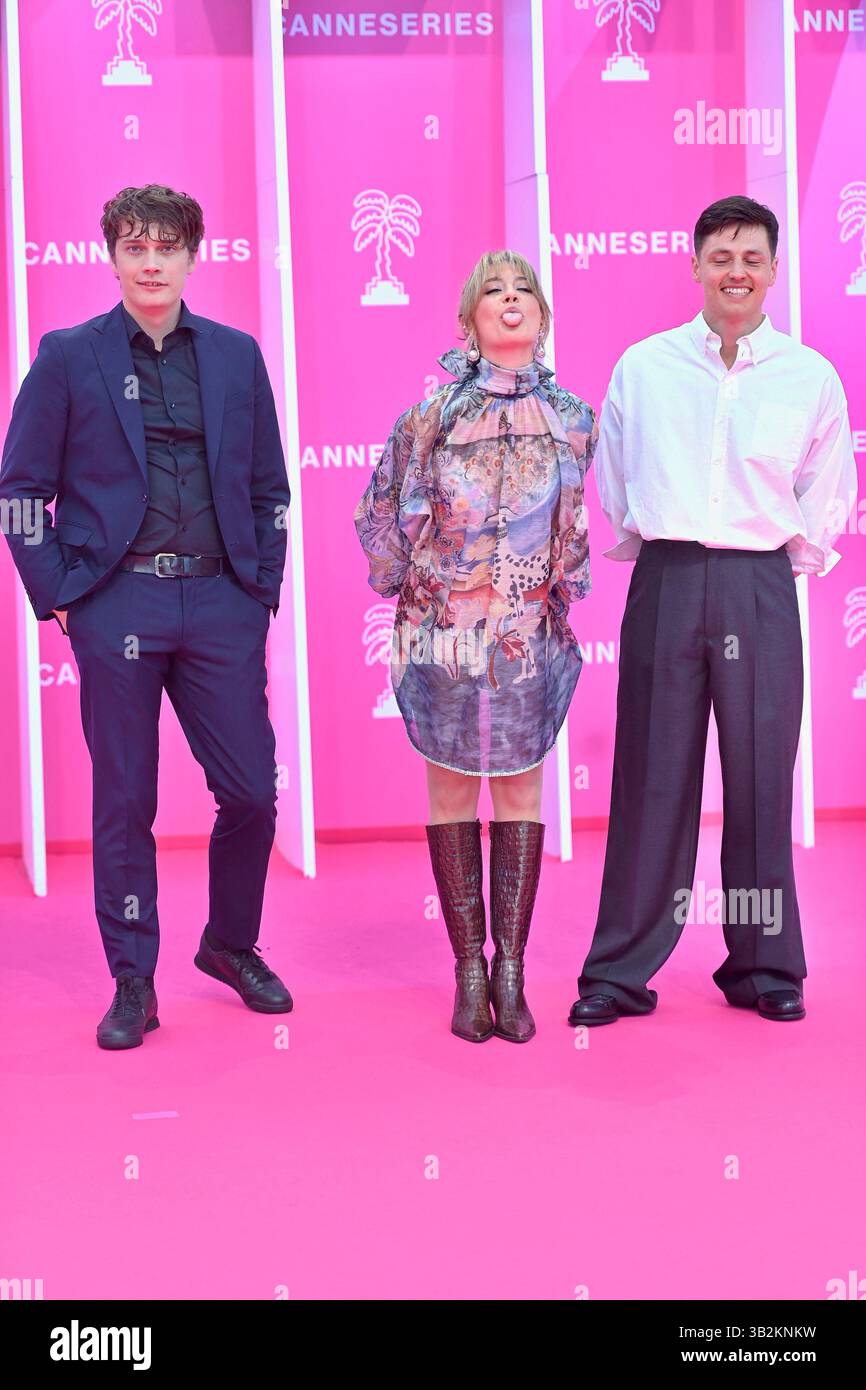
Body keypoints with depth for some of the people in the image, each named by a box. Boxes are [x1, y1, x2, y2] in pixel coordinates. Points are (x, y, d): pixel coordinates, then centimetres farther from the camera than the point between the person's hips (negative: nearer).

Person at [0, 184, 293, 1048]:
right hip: (117, 605, -2)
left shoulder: (236, 355, 10)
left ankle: (232, 945, 27)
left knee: (253, 791, 3)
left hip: (222, 603, 2)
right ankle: (133, 982, 17)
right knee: (124, 801, 4)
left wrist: (264, 588, 6)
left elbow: (269, 486, 13)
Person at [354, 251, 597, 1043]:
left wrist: (560, 586, 12)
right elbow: (384, 516, 5)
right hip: (445, 629, -1)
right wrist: (412, 587, 9)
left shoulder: (573, 419, 3)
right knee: (452, 791, 3)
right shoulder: (432, 414, -3)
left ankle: (510, 971, 11)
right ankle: (469, 971, 11)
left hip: (533, 632, 1)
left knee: (520, 791, 4)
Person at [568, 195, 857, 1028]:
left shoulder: (812, 378, 6)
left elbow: (826, 500, 14)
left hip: (760, 591, 0)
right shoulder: (642, 367, 7)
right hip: (664, 585, 0)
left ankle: (765, 966, 18)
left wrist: (789, 563, 8)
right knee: (652, 777, 3)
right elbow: (612, 483, 15)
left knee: (760, 778, 4)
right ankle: (621, 969, 11)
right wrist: (642, 546, 10)